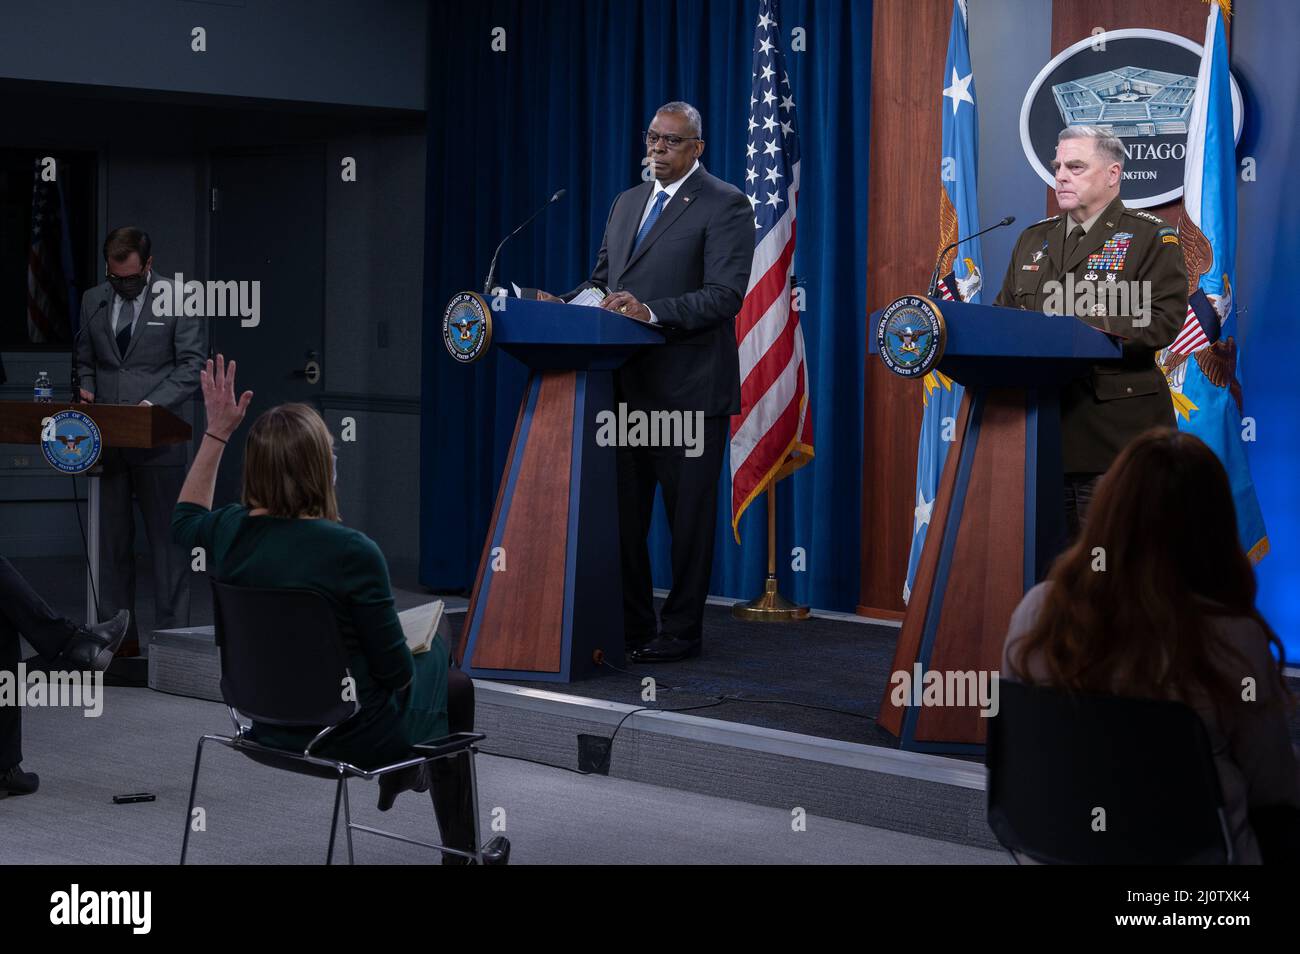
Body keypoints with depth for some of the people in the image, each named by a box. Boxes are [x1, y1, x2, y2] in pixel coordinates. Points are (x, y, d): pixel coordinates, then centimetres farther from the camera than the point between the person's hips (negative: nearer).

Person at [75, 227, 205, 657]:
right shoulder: (93, 301, 11)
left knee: (167, 539, -1)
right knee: (112, 540, 7)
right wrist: (85, 389, -3)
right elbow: (85, 360, 18)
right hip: (106, 440, 4)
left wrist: (153, 404, -18)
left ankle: (172, 634, 4)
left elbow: (191, 364, -6)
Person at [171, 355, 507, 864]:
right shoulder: (351, 552, -29)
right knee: (454, 688, 26)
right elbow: (395, 670, -19)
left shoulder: (230, 532, -12)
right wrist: (418, 639, 4)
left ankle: (399, 774, 51)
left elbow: (185, 518, 16)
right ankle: (460, 852, 37)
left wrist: (216, 431, 14)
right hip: (351, 735, -6)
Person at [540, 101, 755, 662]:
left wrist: (653, 313, -26)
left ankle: (681, 631, 9)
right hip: (627, 384, 7)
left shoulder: (724, 205, -6)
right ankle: (630, 626, 20)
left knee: (688, 515, 1)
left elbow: (725, 295, -16)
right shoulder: (627, 202, 17)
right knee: (622, 512, 11)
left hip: (688, 387, -7)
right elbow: (602, 278, 20)